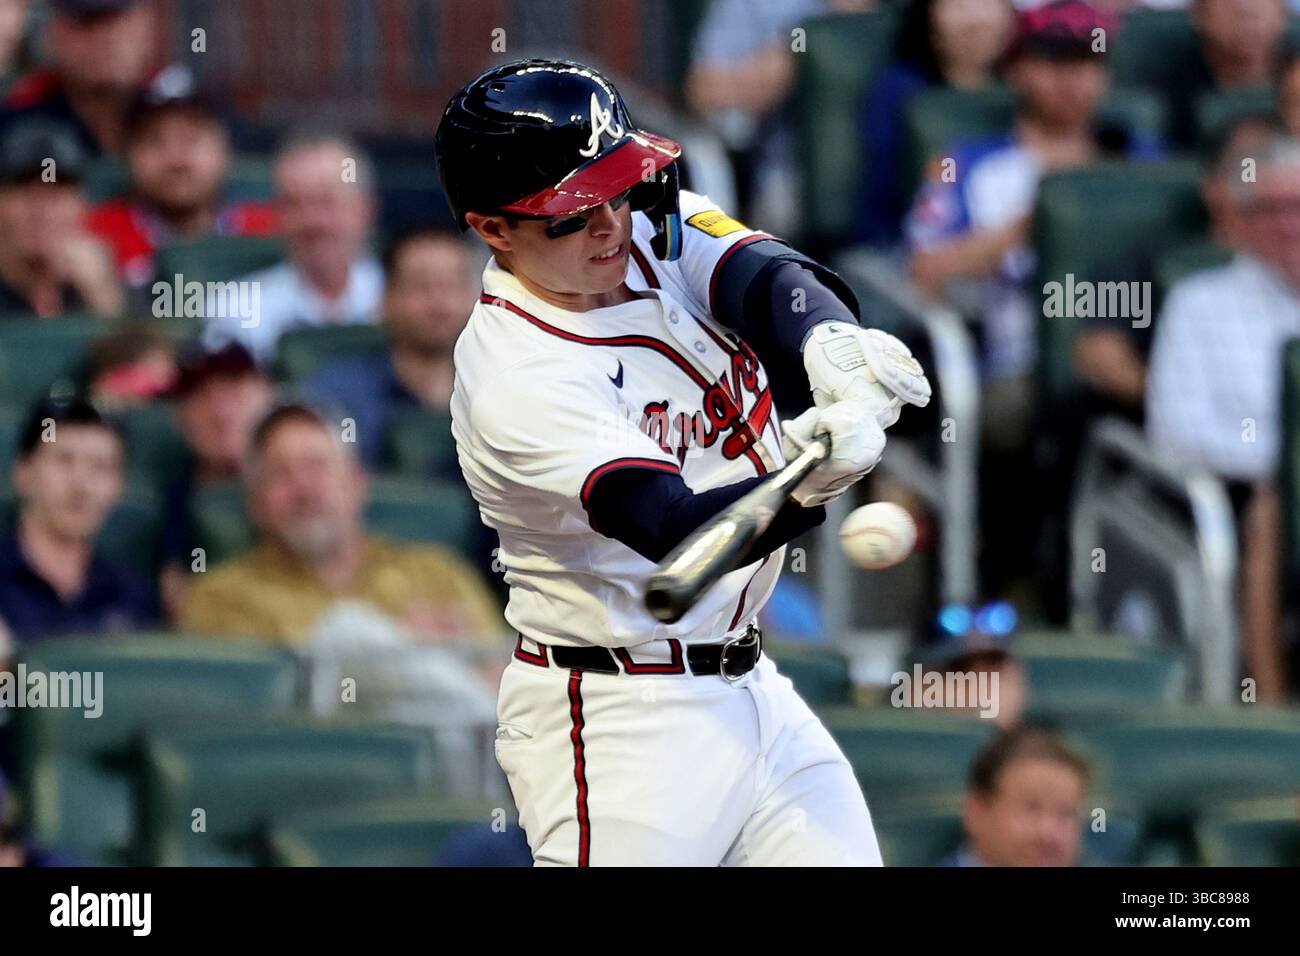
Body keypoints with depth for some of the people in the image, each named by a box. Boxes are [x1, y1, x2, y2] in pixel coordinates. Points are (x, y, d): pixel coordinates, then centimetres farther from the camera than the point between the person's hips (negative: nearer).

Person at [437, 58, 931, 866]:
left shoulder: (658, 232, 1)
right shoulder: (514, 380, -23)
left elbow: (773, 280, -18)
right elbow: (675, 533, -33)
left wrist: (832, 343, -42)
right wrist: (805, 481, -53)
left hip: (752, 691, 7)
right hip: (620, 729, -7)